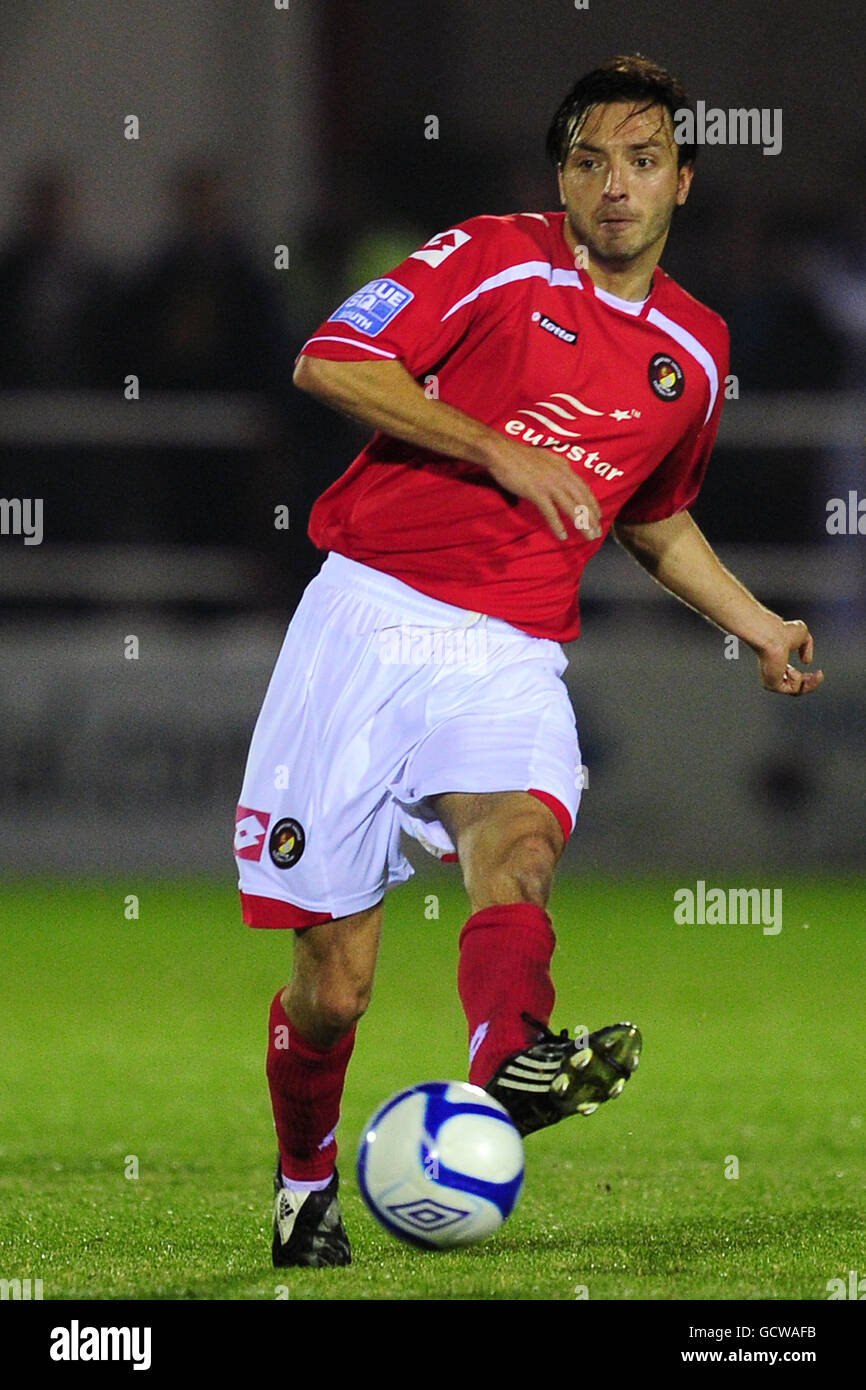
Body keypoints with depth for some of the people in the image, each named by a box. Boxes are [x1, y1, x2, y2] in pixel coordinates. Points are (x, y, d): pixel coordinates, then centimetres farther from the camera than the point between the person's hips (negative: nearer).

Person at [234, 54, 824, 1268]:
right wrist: (500, 450, -13)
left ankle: (512, 1061, -60)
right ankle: (304, 1188, 23)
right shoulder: (497, 259, 0)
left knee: (520, 834, -33)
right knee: (335, 975, -2)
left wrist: (757, 627, 24)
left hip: (511, 654, 3)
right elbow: (330, 363, -9)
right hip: (372, 612, -2)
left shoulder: (693, 351, 16)